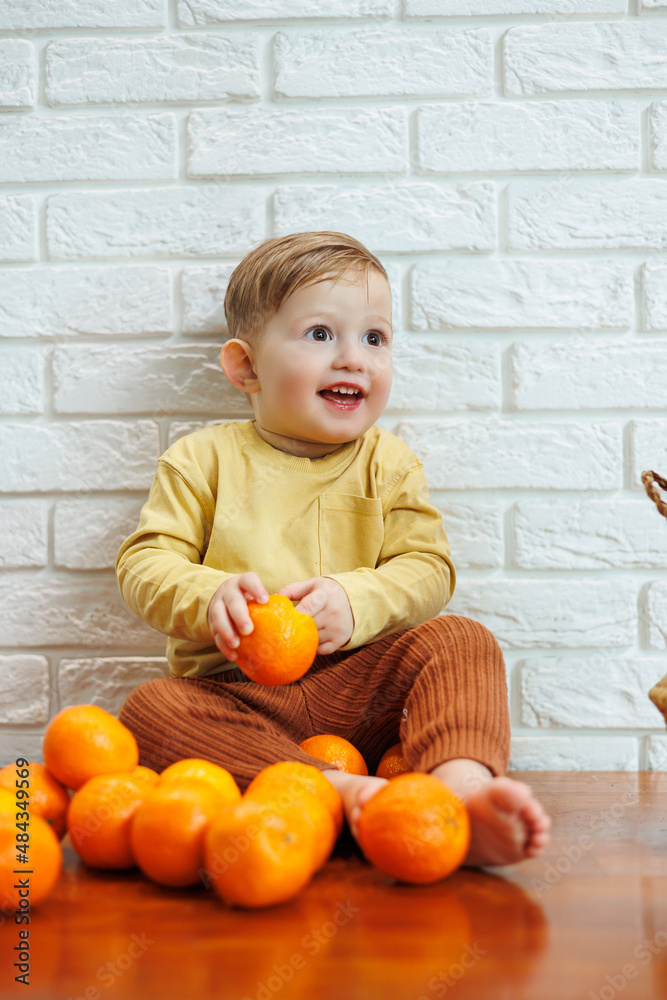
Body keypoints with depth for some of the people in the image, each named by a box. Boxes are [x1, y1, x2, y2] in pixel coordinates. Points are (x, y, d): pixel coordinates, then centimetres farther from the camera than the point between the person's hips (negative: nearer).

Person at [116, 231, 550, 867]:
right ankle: (336, 789, -47)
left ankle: (462, 783, -51)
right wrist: (208, 597, -20)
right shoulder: (201, 459, 7)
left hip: (357, 684, 1)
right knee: (149, 710, -31)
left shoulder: (388, 463, 11)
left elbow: (427, 570, 4)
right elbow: (144, 563, 2)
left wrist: (357, 601, -18)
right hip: (233, 691, -1)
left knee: (461, 641, -23)